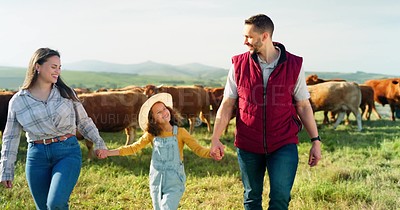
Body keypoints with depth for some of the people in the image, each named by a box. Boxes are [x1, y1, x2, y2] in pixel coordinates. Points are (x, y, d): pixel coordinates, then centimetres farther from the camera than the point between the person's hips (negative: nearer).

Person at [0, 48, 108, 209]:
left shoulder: (66, 92, 4)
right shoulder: (18, 101, 3)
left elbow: (83, 121, 13)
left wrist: (98, 142, 1)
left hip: (68, 152, -1)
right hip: (37, 156, 1)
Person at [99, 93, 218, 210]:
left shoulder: (180, 132, -7)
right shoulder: (151, 134, 1)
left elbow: (198, 149, -12)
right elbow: (134, 148, 6)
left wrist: (211, 153, -34)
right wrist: (109, 152, 0)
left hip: (174, 184, -4)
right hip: (156, 182, 4)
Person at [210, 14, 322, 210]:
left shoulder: (293, 65, -4)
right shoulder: (239, 64, -1)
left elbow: (303, 106, 3)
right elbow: (227, 105, 1)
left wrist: (316, 140, 0)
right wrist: (215, 138, -7)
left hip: (284, 144, -1)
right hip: (248, 146, 2)